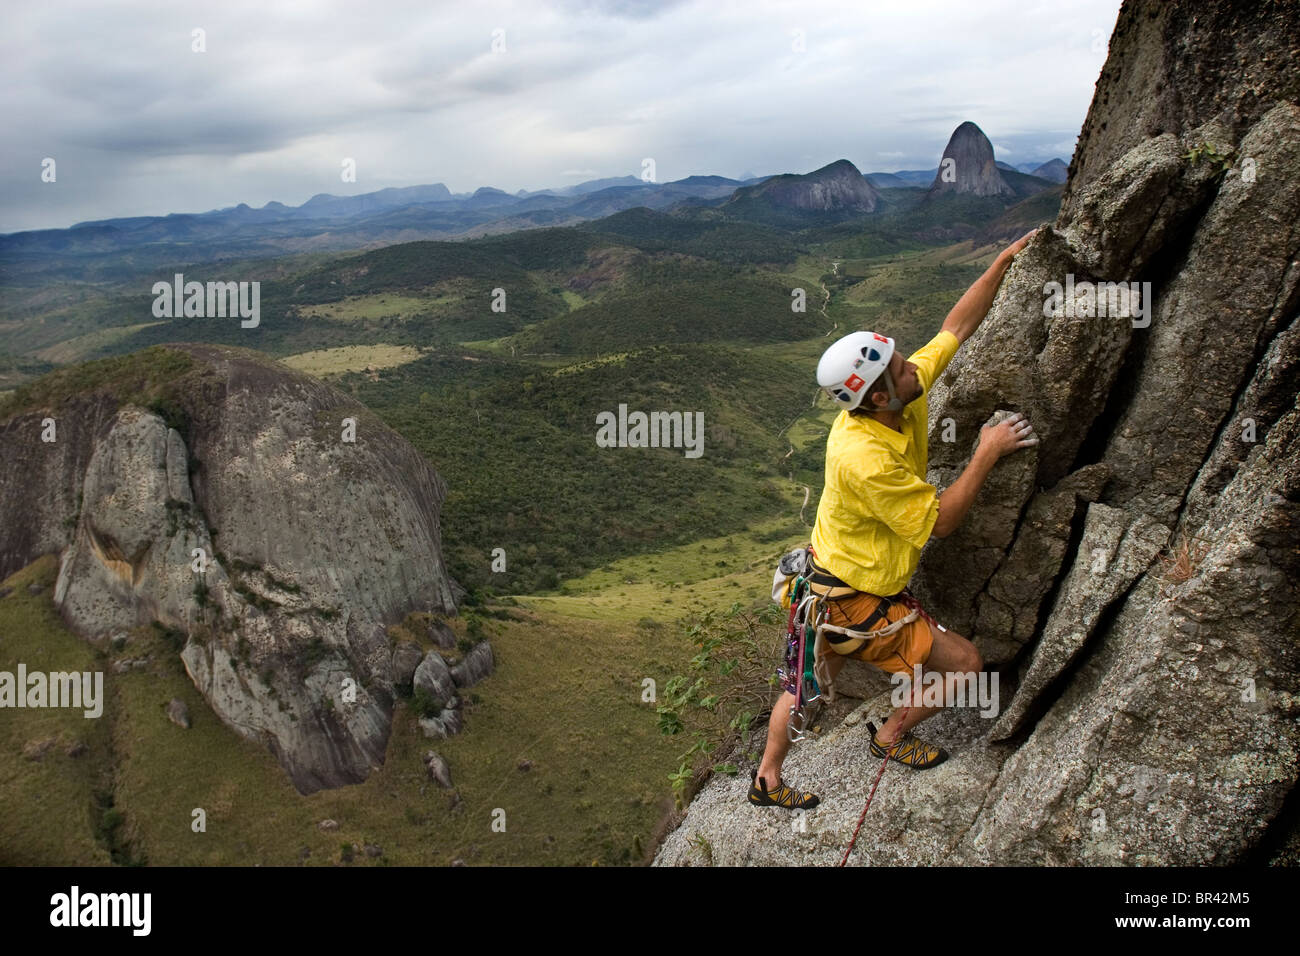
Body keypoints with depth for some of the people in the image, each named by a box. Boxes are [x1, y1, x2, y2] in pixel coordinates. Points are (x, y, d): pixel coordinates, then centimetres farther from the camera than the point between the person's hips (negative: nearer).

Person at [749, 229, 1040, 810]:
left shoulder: (906, 396, -10)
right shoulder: (865, 460, -35)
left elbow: (957, 326, -1)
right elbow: (939, 522, -24)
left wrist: (1004, 261, -4)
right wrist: (986, 454, -20)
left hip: (828, 580, 9)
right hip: (858, 602, -9)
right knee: (964, 663, 6)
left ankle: (767, 780, 41)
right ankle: (892, 737, 29)